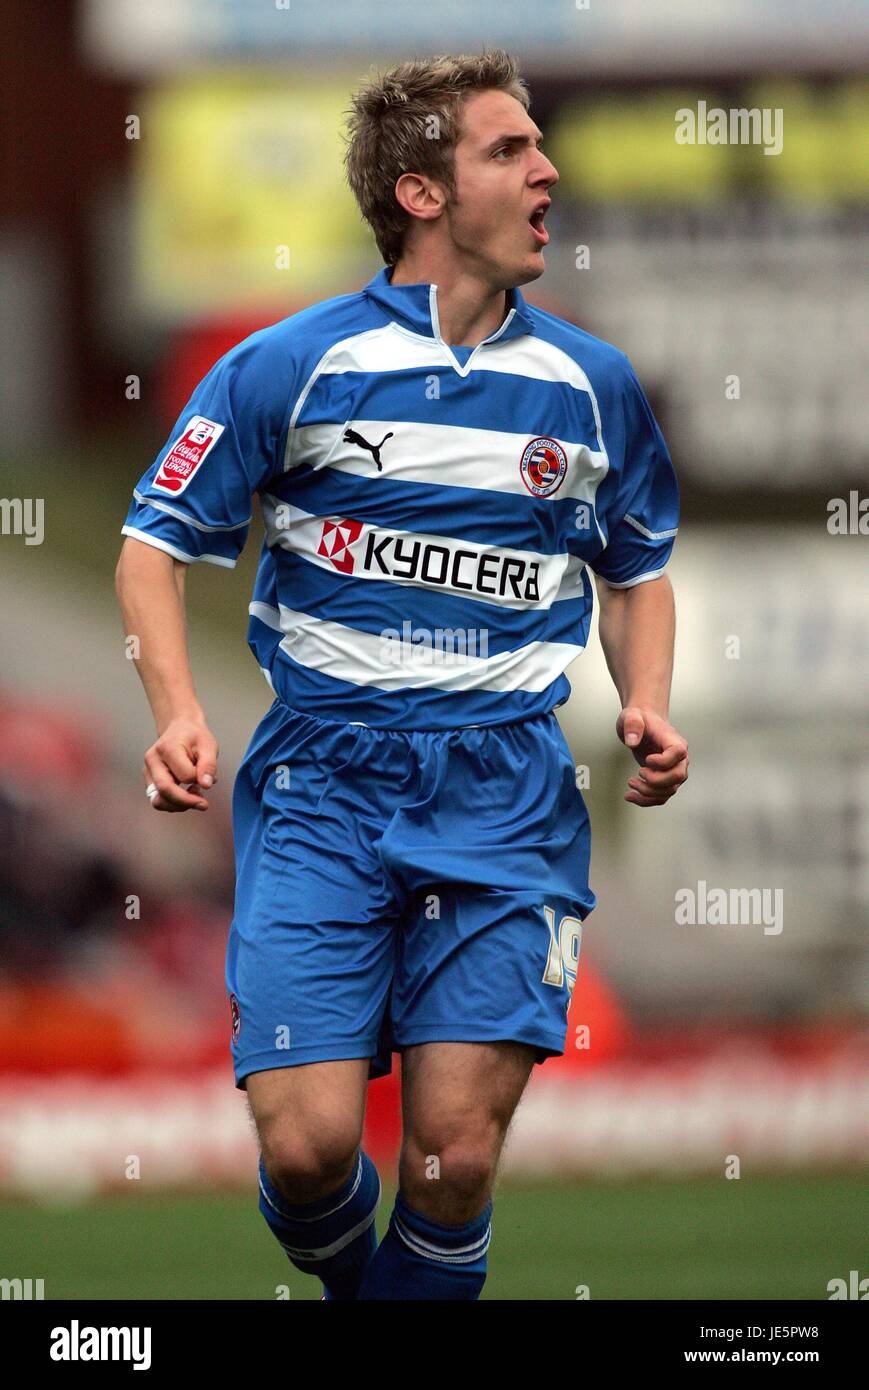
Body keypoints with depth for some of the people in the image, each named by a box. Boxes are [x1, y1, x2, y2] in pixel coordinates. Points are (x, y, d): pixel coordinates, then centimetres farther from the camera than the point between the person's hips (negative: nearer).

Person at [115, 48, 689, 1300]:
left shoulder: (592, 386, 10)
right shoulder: (290, 366, 0)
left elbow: (636, 570, 24)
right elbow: (157, 542, 6)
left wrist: (646, 706, 5)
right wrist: (179, 714, -9)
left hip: (505, 796, 2)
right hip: (323, 778, -2)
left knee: (456, 1160, -10)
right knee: (308, 1144, -12)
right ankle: (351, 1281, 21)